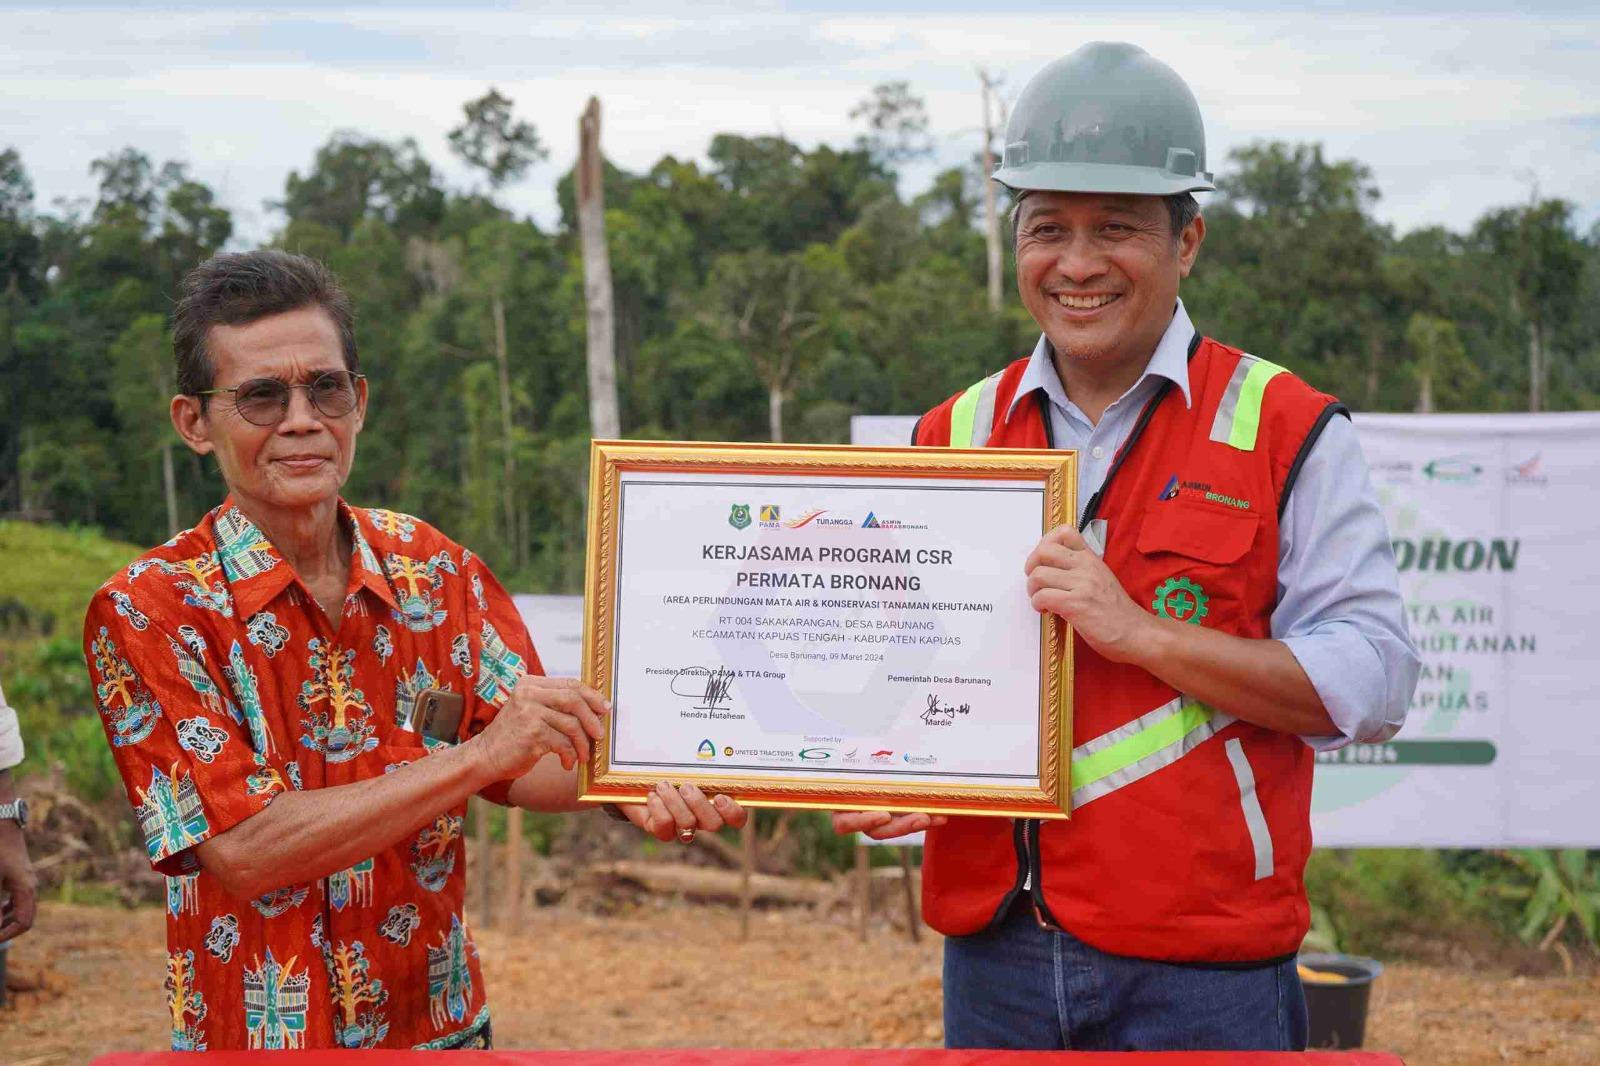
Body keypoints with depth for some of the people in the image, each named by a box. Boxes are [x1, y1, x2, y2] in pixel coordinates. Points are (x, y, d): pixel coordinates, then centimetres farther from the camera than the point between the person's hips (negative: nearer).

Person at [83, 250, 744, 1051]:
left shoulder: (432, 567, -2)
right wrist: (479, 756, -29)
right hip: (260, 1042, -4)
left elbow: (520, 764, 0)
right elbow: (244, 849, -22)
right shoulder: (146, 611, -14)